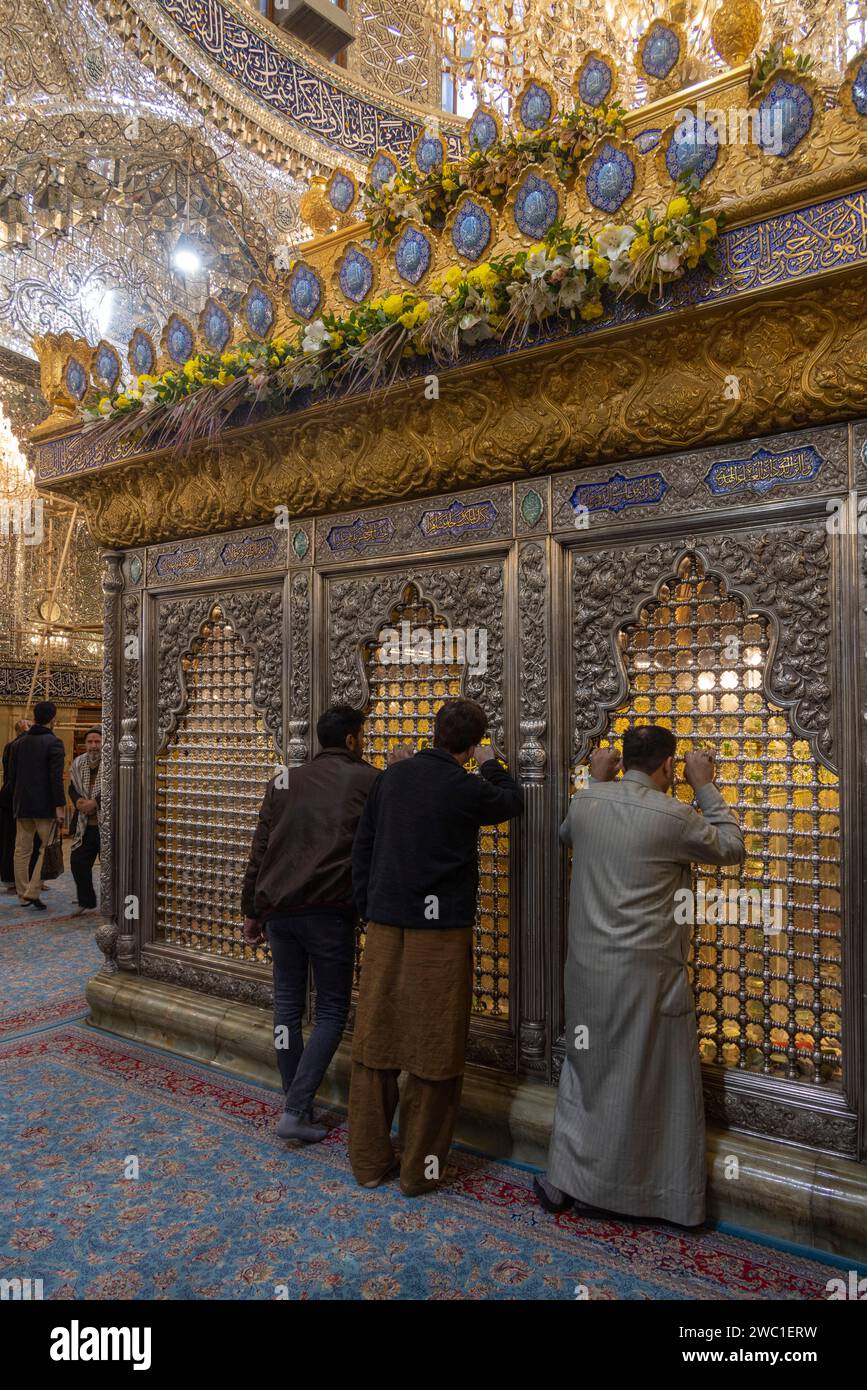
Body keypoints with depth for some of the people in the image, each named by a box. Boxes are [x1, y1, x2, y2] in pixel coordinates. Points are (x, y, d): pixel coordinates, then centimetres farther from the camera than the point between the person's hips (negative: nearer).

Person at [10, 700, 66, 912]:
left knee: (22, 850, 11)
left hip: (22, 805, 6)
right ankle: (32, 892, -7)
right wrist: (60, 806, -16)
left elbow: (12, 775, 13)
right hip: (45, 806, -6)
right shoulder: (53, 743, -10)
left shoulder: (19, 743, 10)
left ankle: (23, 894, 16)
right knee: (48, 848, 2)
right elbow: (56, 777, -17)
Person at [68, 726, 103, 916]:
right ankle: (86, 902, 23)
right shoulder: (78, 763, 10)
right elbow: (73, 787, 10)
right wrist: (78, 801, -10)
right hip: (85, 824, 6)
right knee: (78, 861, 7)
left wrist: (95, 802, -23)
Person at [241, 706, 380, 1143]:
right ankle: (295, 1111, 2)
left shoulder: (286, 781, 13)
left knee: (287, 1004, 16)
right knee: (331, 1011, 8)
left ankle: (297, 1104, 24)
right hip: (329, 910, -5)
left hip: (277, 908, 5)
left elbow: (259, 851, 13)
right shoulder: (367, 780, -1)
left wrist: (251, 911, 19)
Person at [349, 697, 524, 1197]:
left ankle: (369, 1161, 25)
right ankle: (421, 1168, 19)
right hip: (440, 932, -5)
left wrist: (369, 906, 15)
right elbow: (513, 803, 8)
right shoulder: (465, 788, -12)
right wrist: (492, 765, 24)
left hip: (385, 927, 5)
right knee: (434, 1051, 7)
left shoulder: (393, 776, 4)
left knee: (375, 1042, 12)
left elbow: (363, 844, 8)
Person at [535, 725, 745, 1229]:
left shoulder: (585, 803, -2)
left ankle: (564, 1179, 28)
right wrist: (705, 788, 9)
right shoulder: (674, 816, -16)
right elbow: (732, 848, 2)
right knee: (659, 1084, 11)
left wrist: (596, 781, 24)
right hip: (647, 975, -5)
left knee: (585, 1070, 20)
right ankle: (673, 1199, 26)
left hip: (588, 969, 5)